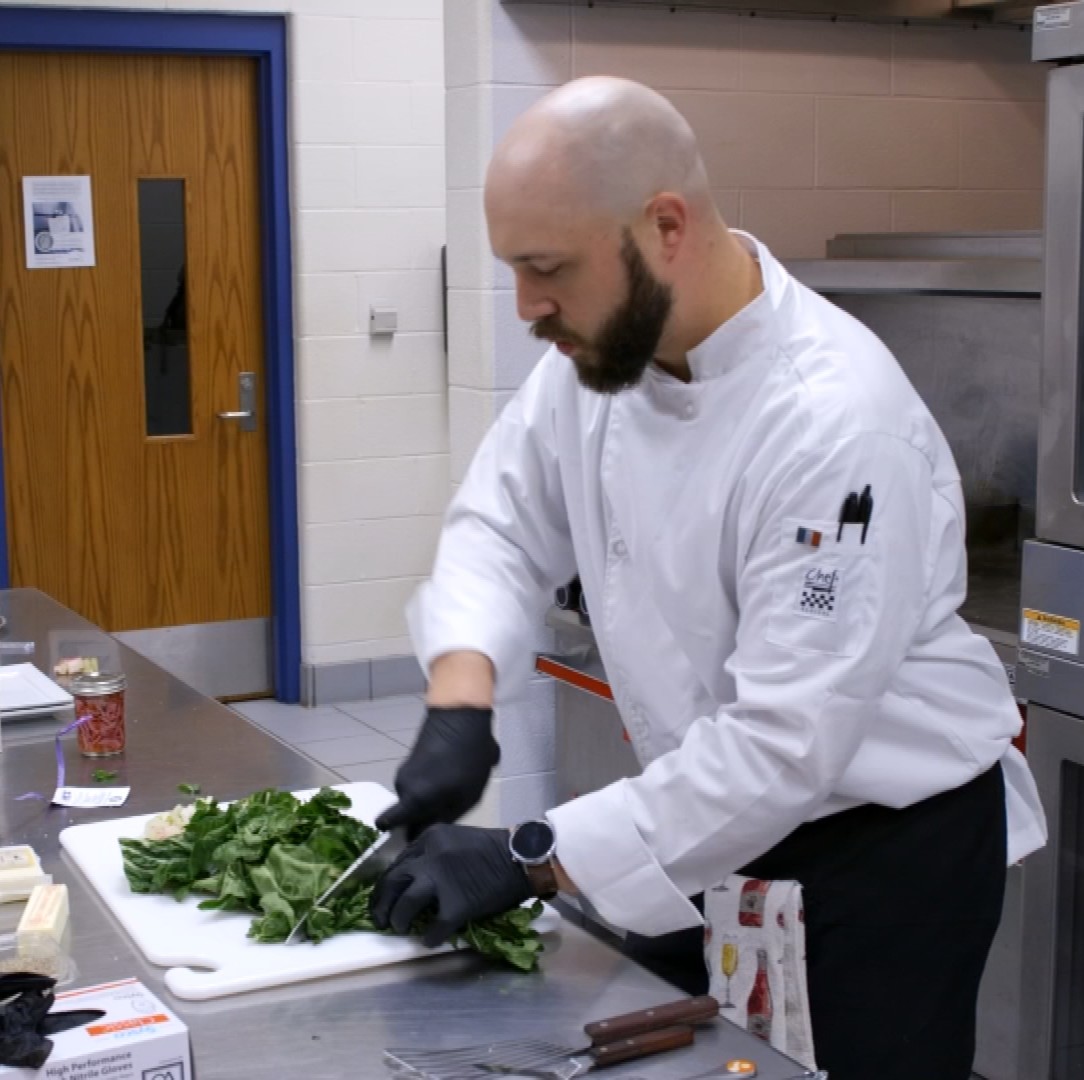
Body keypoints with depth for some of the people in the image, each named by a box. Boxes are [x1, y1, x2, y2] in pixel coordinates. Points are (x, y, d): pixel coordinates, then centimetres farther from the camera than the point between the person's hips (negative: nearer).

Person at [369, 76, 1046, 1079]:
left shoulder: (836, 423, -31)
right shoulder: (600, 348, -8)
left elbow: (780, 745, -31)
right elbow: (505, 525, 1)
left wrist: (531, 860, -27)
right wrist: (460, 707, -17)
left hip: (890, 846, -6)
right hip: (720, 822, 7)